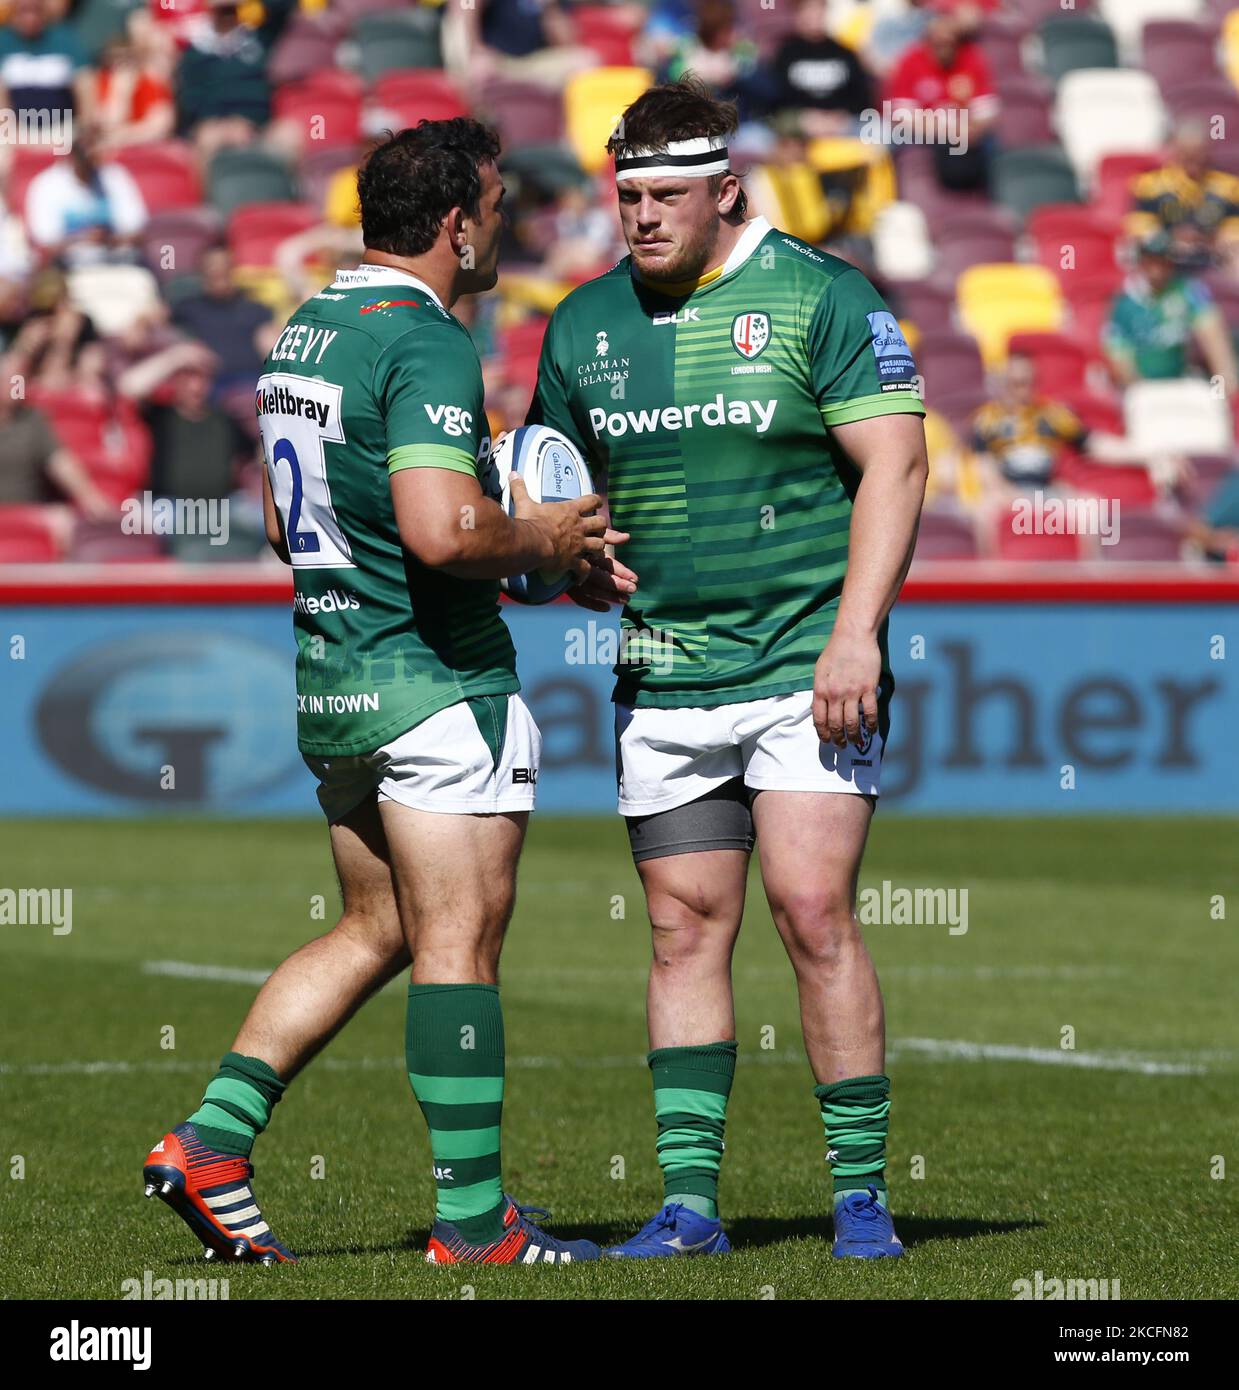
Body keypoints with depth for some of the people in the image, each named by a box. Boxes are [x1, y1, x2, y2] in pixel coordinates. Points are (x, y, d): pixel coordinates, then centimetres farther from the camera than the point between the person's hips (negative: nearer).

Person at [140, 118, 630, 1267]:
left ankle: (210, 1139, 8)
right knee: (459, 947, -4)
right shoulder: (426, 344, -17)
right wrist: (544, 539, -9)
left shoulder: (303, 333, 12)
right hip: (436, 679, -9)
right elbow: (442, 531, -29)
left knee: (374, 931, 17)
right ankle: (474, 1221, -1)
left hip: (329, 683, 9)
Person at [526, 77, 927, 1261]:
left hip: (806, 666, -5)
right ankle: (689, 1199, 6)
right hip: (662, 681, 5)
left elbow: (895, 462, -9)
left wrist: (856, 633, -17)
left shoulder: (820, 297, -5)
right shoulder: (584, 324, 9)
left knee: (813, 915, -11)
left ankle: (862, 1193, -2)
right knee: (684, 931, 3)